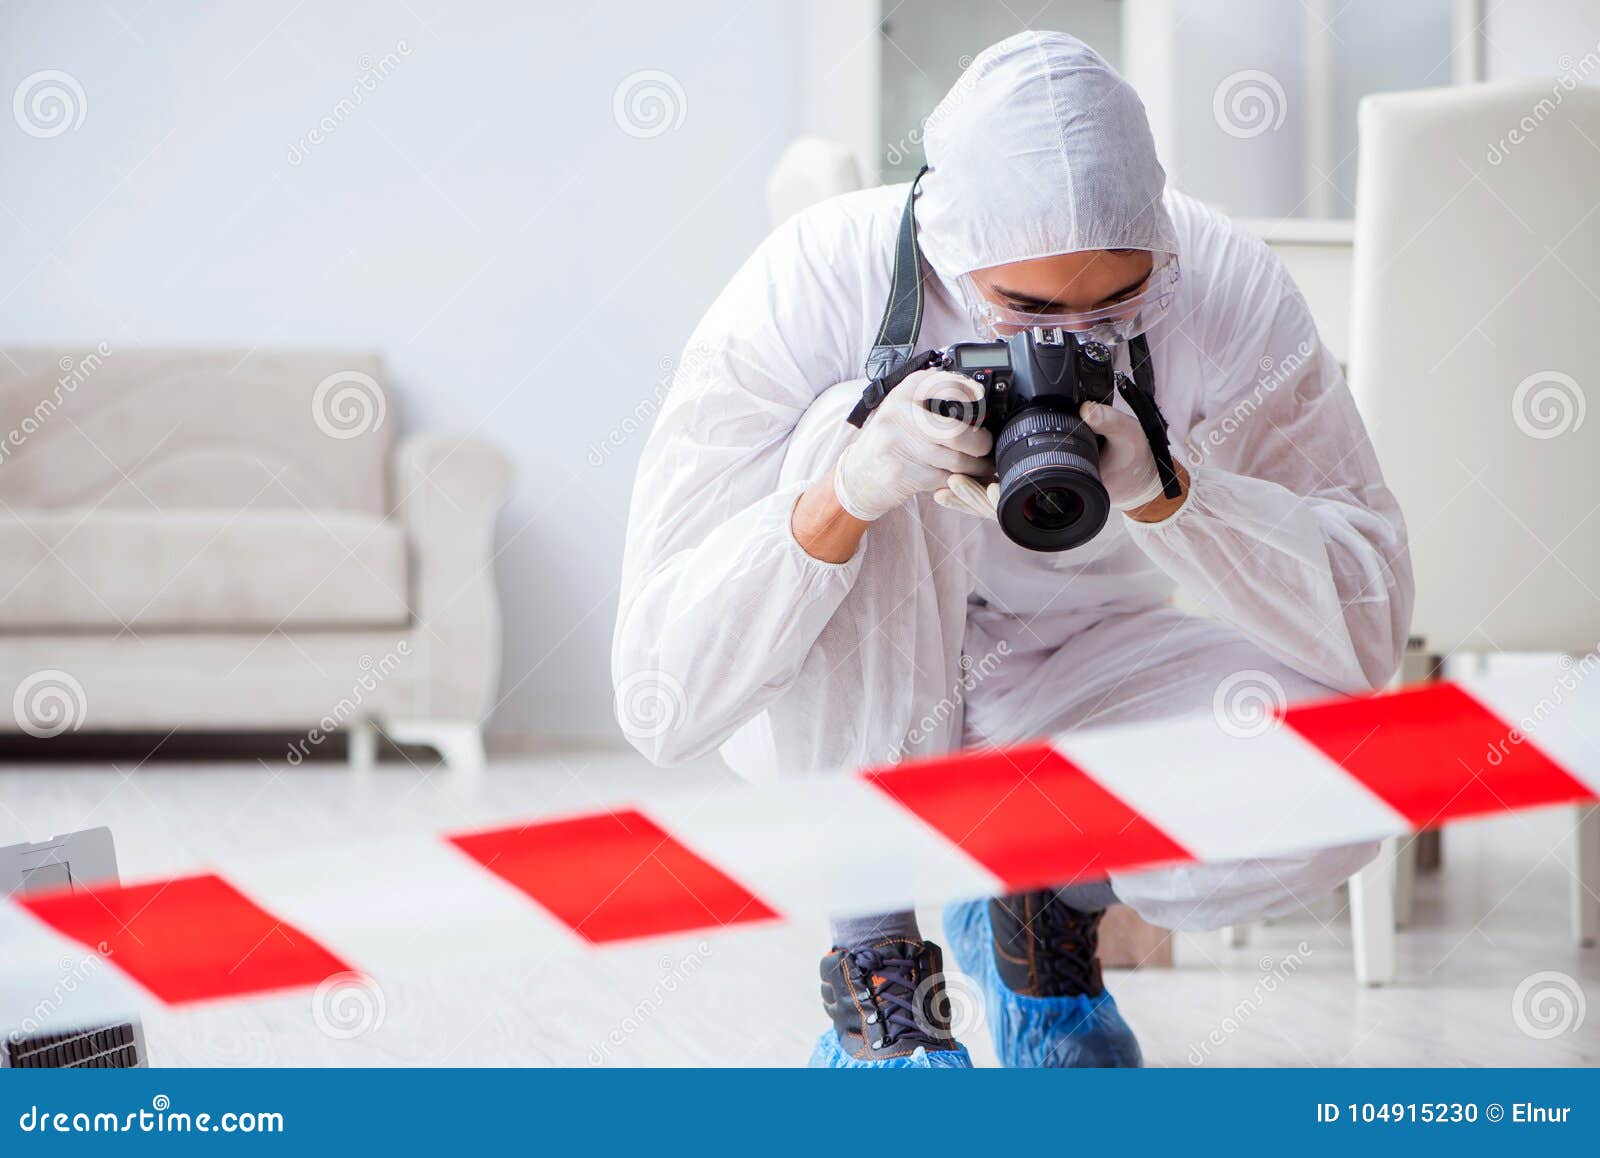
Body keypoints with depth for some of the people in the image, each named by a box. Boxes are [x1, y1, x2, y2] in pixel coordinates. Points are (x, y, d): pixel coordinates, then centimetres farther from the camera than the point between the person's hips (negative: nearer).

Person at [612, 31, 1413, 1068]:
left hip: (1074, 680, 2)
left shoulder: (1228, 289, -22)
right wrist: (841, 499, -47)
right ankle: (876, 953, -16)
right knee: (853, 427, -33)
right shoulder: (812, 287, -28)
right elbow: (660, 705, -30)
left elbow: (1372, 635, -23)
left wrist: (1162, 493, -38)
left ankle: (1048, 905, 7)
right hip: (841, 715, -2)